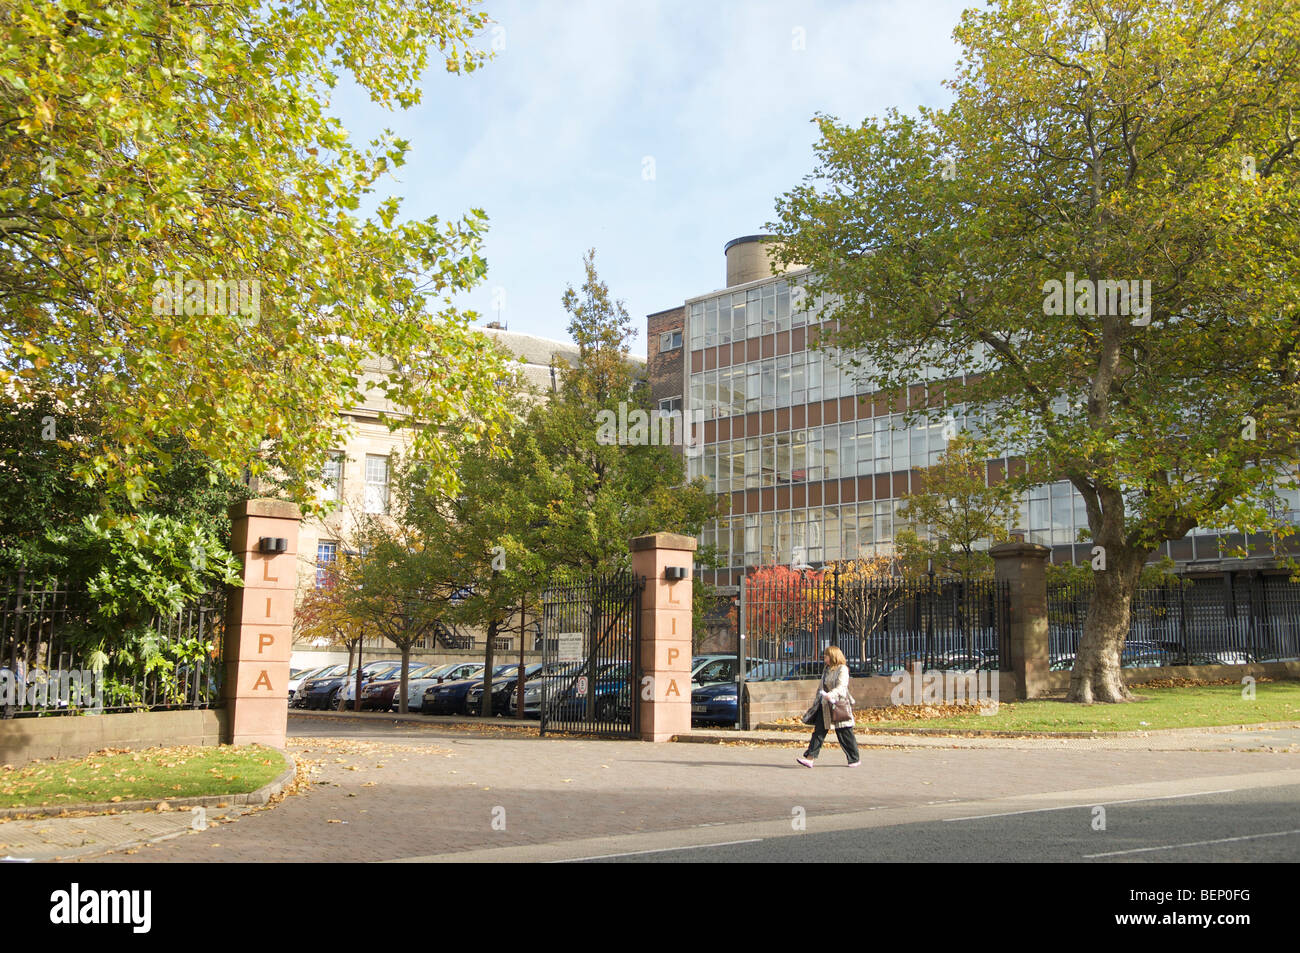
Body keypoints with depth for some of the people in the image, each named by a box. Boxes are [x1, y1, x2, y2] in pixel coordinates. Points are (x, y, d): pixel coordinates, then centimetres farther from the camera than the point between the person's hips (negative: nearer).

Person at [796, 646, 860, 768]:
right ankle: (810, 758, -5)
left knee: (844, 734, 0)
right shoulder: (827, 670, 17)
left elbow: (841, 686, -21)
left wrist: (831, 694, -38)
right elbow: (821, 688, 24)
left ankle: (855, 759, 15)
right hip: (825, 706, 8)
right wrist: (816, 703, 24)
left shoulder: (842, 669, -8)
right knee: (818, 731, -1)